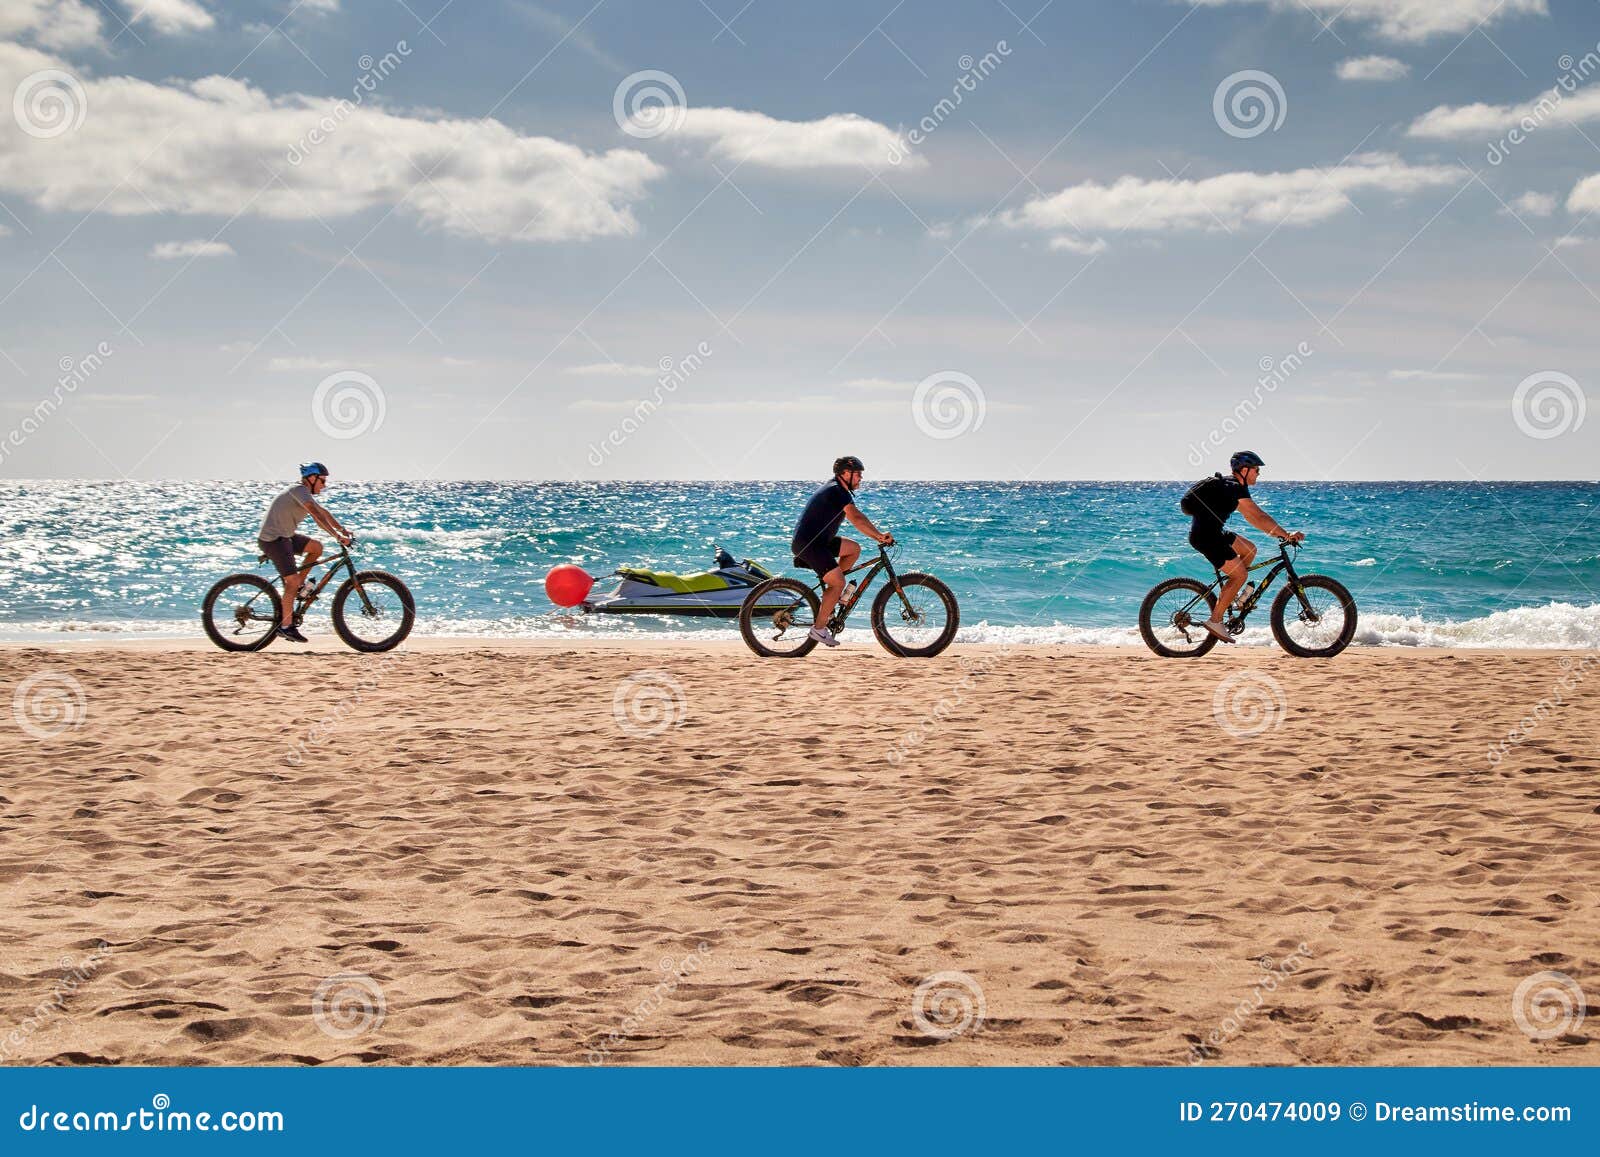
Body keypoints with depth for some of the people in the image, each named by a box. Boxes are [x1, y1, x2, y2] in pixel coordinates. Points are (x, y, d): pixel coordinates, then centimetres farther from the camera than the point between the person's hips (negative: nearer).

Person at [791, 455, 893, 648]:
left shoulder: (836, 490, 18)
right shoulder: (838, 492, -16)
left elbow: (857, 519, 23)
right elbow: (856, 518, -29)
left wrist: (878, 536, 16)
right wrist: (880, 536, -32)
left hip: (817, 540, 10)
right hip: (807, 544, -10)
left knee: (854, 549, 14)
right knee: (838, 582, -15)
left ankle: (831, 591, 14)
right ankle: (819, 628, -11)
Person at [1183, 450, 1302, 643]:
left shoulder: (1230, 486, 16)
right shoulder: (1235, 488, -15)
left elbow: (1252, 517, 20)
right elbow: (1259, 517, -21)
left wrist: (1278, 533, 16)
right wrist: (1286, 535, -19)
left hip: (1211, 532, 10)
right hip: (1206, 536, -10)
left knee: (1249, 549, 18)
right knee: (1240, 575, -9)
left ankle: (1229, 596, 18)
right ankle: (1215, 620, -7)